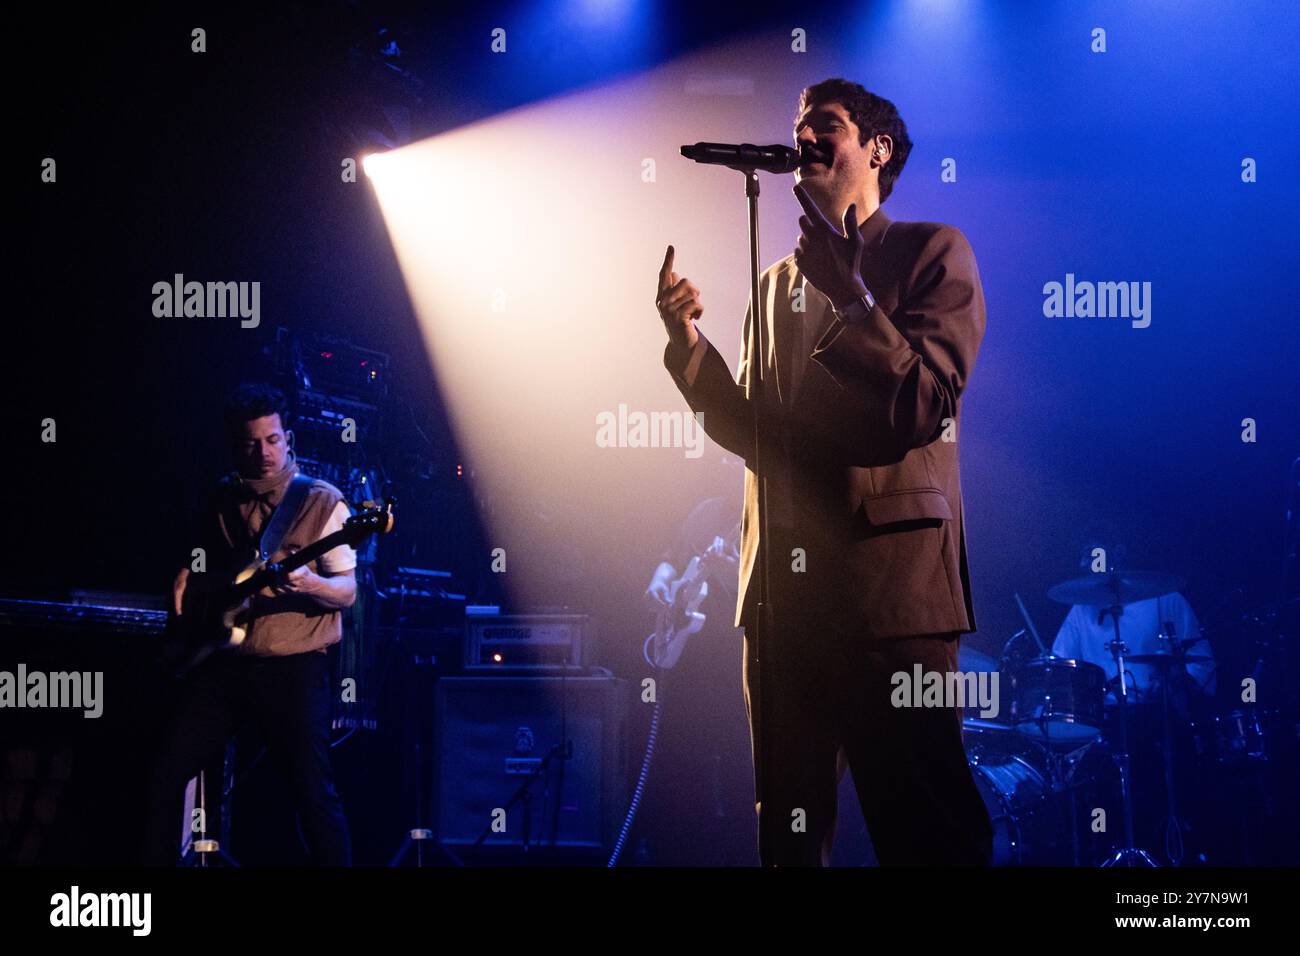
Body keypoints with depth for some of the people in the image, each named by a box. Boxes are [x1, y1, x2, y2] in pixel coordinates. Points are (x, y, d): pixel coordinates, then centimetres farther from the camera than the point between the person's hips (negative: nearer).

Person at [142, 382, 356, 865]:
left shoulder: (322, 501, -3)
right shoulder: (223, 499, 11)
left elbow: (347, 591, -8)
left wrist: (309, 583, -29)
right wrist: (186, 576, 5)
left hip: (294, 667, -5)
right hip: (224, 663, 5)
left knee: (314, 793, -8)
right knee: (166, 775, 2)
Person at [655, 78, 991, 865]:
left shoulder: (932, 252, 2)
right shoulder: (778, 283, 20)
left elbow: (925, 407, -10)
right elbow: (752, 432, 14)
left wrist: (850, 296, -14)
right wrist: (687, 341, 0)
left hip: (889, 573, -6)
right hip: (783, 583, 6)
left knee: (926, 829, -5)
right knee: (788, 826, 11)